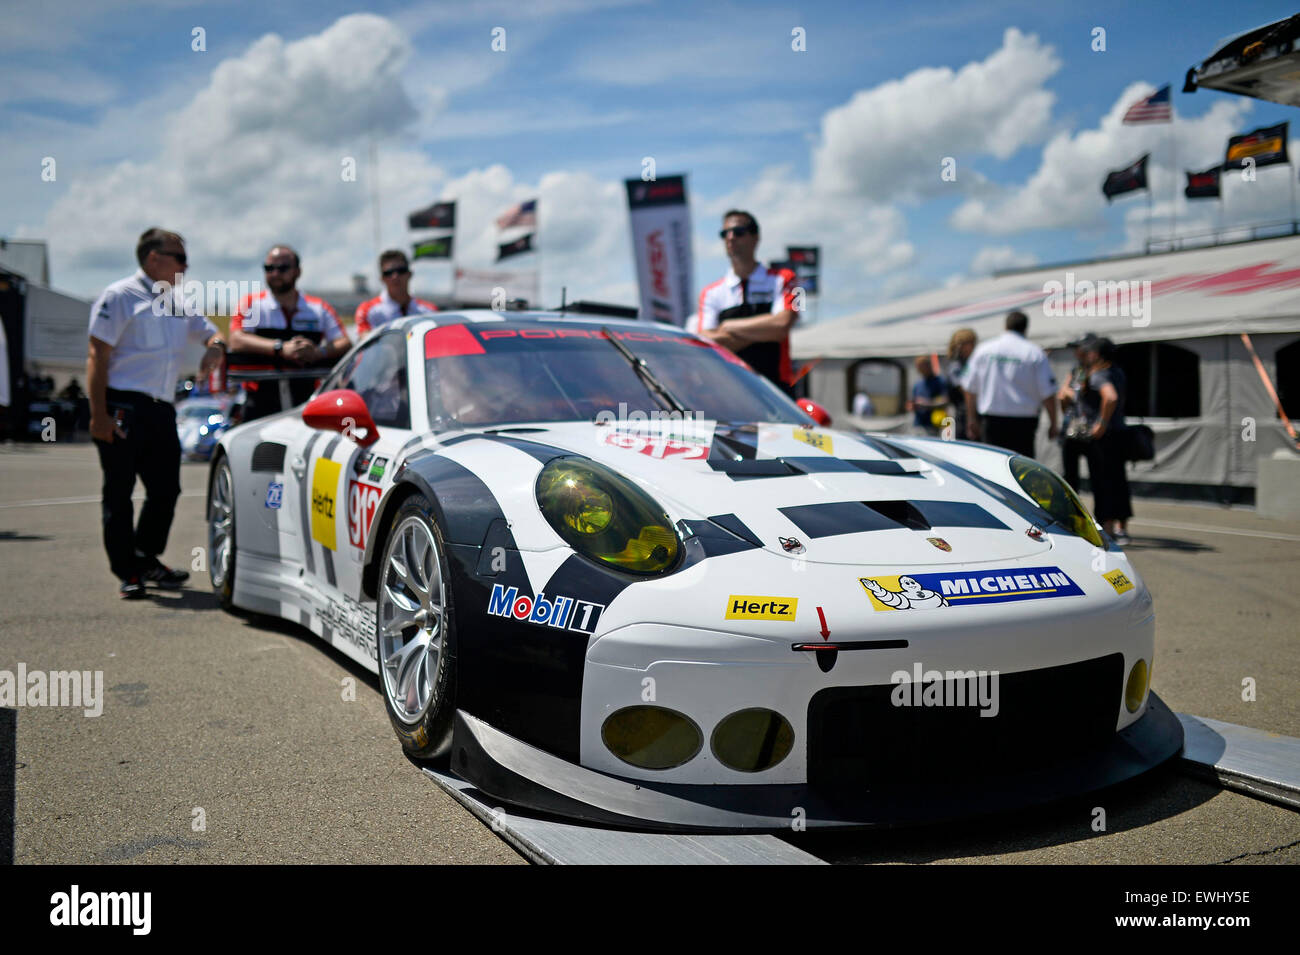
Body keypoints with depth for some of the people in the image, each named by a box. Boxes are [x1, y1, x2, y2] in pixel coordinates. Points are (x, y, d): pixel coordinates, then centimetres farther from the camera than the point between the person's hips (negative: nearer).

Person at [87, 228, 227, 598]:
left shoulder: (178, 305, 17)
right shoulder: (120, 297, -4)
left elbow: (209, 332, 29)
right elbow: (98, 356, -9)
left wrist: (216, 347, 1)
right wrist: (98, 415, -17)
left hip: (161, 411, 7)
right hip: (123, 407, -7)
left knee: (166, 489, 8)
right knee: (119, 494, 0)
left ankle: (147, 559, 25)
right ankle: (127, 573, 7)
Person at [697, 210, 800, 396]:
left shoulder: (781, 280, 10)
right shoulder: (711, 293, 13)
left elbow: (782, 324, -8)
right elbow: (706, 344, -2)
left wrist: (729, 326, 1)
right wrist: (764, 330, -3)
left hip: (775, 388, -1)